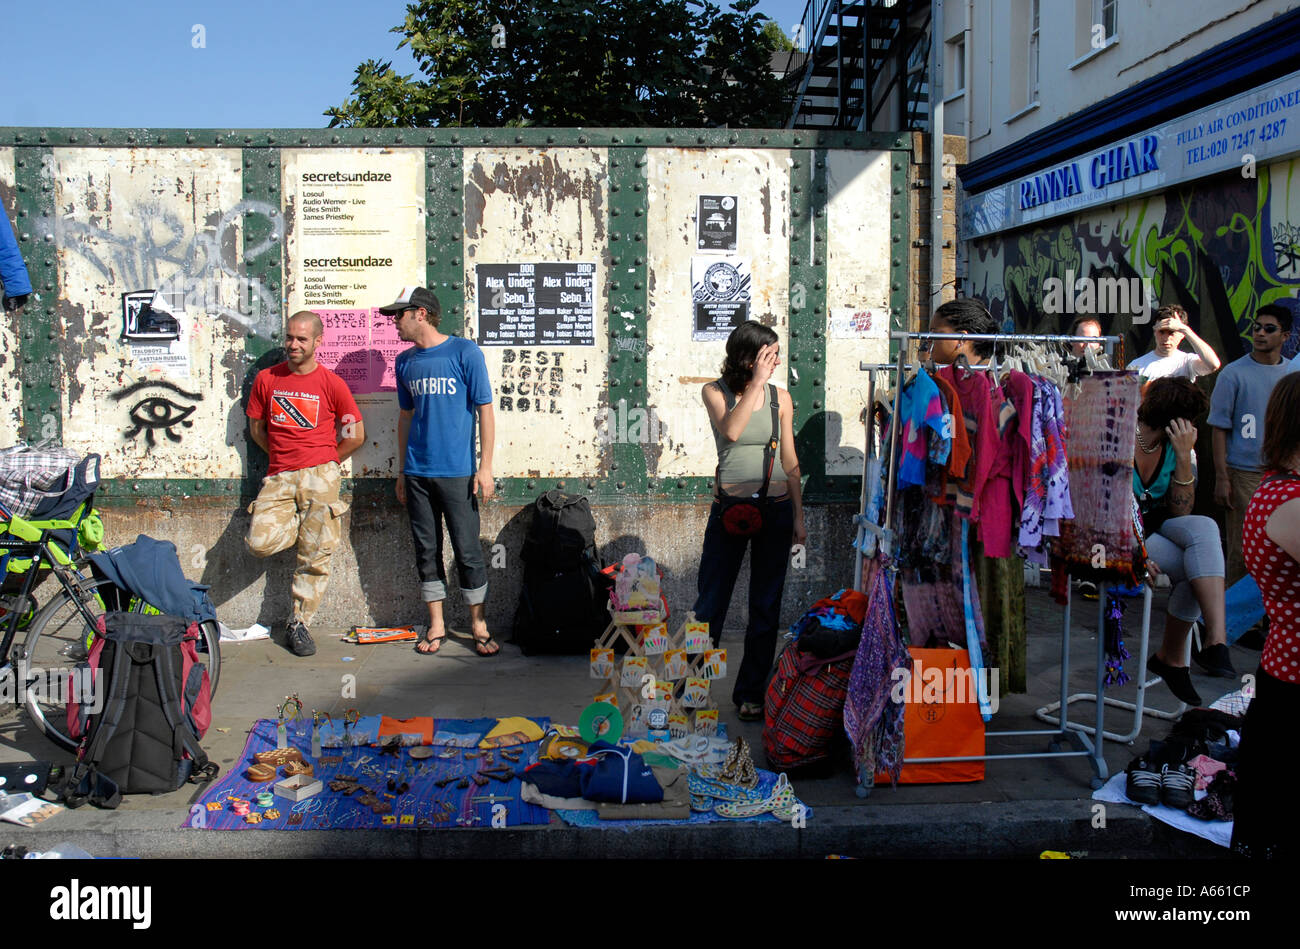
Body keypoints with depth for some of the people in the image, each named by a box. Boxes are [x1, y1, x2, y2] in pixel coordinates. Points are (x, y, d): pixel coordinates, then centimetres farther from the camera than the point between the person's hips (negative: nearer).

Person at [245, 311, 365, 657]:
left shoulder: (331, 384, 0)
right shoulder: (266, 379, 8)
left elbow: (356, 435, 7)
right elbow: (256, 427, 18)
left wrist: (325, 461, 8)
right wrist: (283, 457, 11)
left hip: (319, 475, -2)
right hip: (279, 477, 3)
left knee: (315, 556, -3)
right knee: (260, 542, -16)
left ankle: (300, 624, 11)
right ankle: (300, 524, 15)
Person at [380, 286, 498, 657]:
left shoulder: (464, 352, -5)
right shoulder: (405, 362, 11)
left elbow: (485, 410, -5)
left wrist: (485, 467, -10)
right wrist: (401, 471, 16)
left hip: (456, 472, -5)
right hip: (417, 472, 5)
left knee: (468, 551, -1)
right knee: (427, 550, 8)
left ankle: (479, 625, 10)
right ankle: (436, 625, 19)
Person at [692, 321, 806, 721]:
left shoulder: (780, 397, 5)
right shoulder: (715, 391, -1)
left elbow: (790, 460, 8)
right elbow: (730, 431, -20)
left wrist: (798, 516, 5)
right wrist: (756, 383, -18)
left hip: (775, 507, 2)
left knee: (766, 605, 6)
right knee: (711, 601, 2)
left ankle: (751, 692, 18)